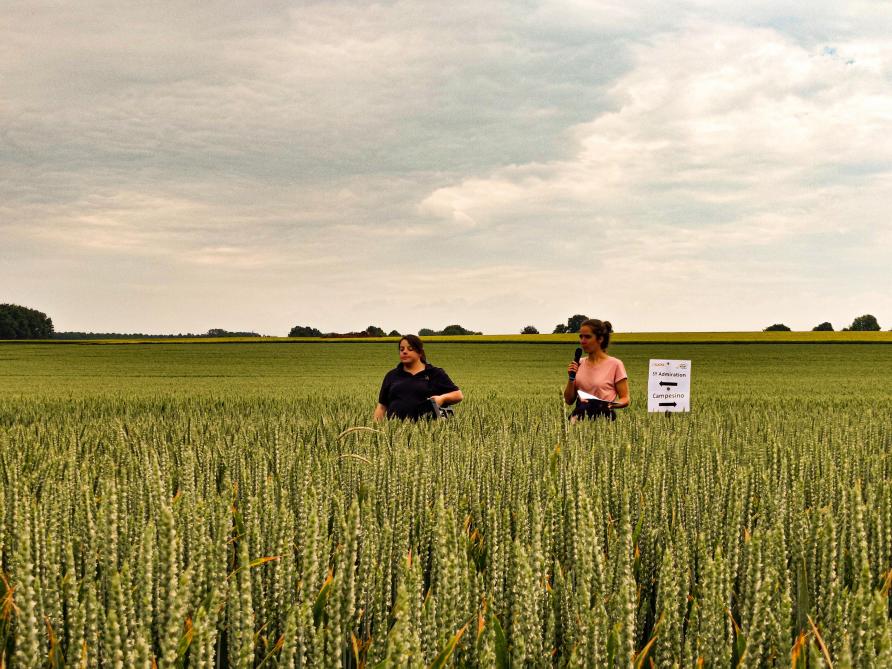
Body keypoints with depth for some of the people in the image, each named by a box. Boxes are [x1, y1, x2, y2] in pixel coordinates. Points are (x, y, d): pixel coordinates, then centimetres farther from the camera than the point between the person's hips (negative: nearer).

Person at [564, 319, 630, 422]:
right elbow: (569, 400, 13)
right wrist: (571, 378, -2)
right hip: (579, 416, 3)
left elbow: (625, 399, 0)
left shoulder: (615, 364, -2)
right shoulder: (579, 363, 10)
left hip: (603, 417, -3)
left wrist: (612, 405, -21)